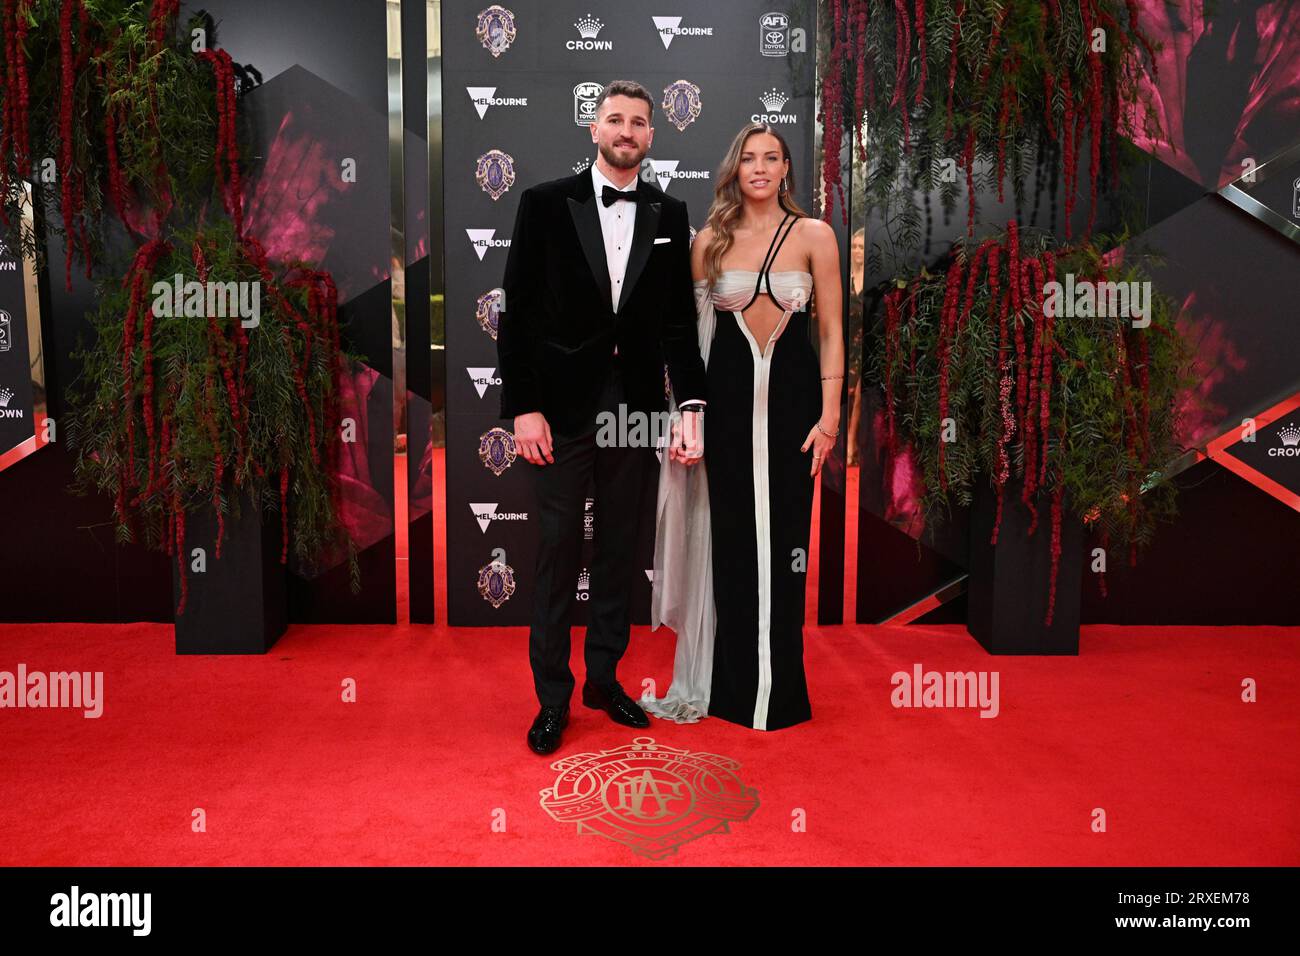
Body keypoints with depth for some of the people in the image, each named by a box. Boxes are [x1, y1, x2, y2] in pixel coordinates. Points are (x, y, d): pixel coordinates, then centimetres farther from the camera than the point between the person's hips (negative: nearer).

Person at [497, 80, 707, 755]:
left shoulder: (669, 215, 8)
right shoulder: (546, 204, 0)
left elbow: (679, 320, 5)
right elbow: (517, 312, -3)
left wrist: (691, 406, -6)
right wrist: (522, 407, -10)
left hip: (637, 408, 3)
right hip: (563, 407, -3)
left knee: (619, 549, 12)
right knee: (557, 553, 4)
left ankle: (604, 678, 29)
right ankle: (552, 695, 19)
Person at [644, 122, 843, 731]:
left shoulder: (813, 235, 1)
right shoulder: (709, 241, 6)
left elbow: (831, 331, -1)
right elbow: (693, 332, 7)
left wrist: (830, 413, -9)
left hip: (791, 391, -1)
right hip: (727, 395, 2)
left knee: (783, 540, 4)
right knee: (731, 537, 6)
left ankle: (779, 691, 19)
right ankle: (734, 686, 21)